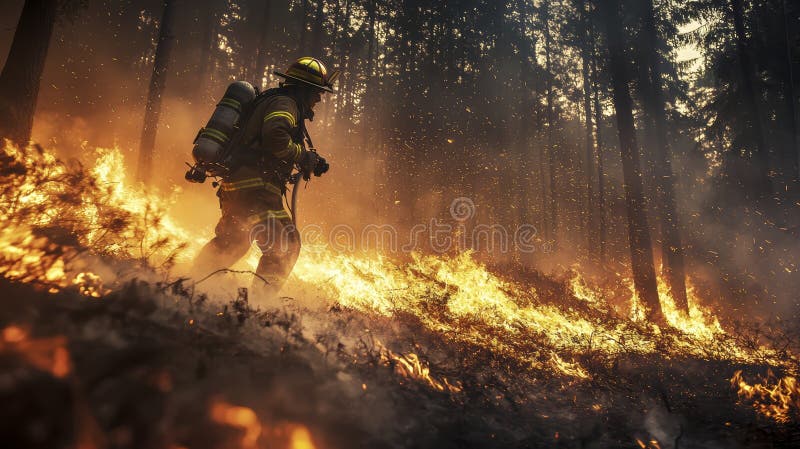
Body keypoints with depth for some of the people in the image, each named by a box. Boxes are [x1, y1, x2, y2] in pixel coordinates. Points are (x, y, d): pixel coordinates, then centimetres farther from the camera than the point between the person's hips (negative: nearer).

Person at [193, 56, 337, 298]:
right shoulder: (284, 103, -6)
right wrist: (304, 156, -12)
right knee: (285, 245, -10)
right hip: (254, 189, -11)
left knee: (229, 243, 24)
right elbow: (275, 137, -26)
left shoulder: (271, 102, 27)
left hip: (234, 187, 11)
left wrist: (310, 160, 14)